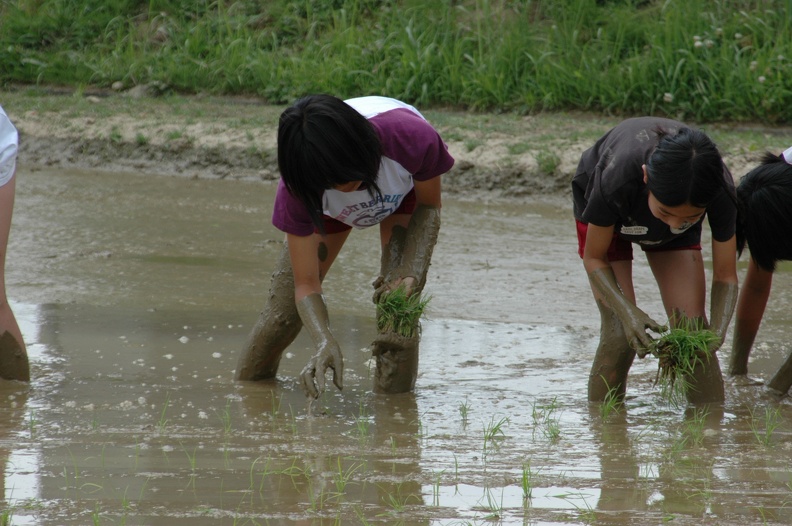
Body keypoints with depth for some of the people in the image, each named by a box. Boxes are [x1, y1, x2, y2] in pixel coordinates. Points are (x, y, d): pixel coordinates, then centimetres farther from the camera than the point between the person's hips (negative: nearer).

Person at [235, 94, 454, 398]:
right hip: (331, 207, 1)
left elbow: (429, 205, -20)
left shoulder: (413, 140, -44)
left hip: (405, 190, -1)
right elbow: (306, 285, -33)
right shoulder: (298, 188, -40)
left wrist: (412, 274, -36)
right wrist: (325, 342, -53)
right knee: (284, 309, 0)